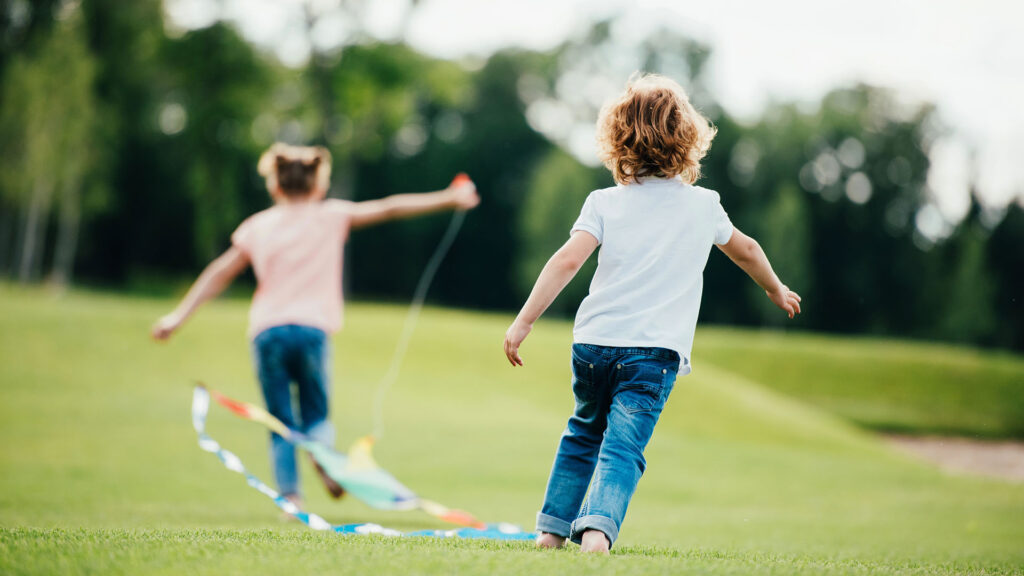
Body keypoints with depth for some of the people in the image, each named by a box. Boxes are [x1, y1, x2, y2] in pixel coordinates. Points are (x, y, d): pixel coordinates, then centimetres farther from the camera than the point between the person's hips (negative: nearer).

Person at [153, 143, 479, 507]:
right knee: (316, 415, 12)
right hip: (312, 328, -1)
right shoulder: (331, 217, 10)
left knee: (281, 423, 7)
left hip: (267, 330, 1)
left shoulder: (257, 226, 15)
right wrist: (448, 199, 13)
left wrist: (179, 316, 20)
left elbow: (218, 274, 15)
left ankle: (290, 496, -12)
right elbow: (389, 208, 10)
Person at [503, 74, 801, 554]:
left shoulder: (605, 203, 4)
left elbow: (568, 260, -9)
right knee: (623, 446, -10)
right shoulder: (703, 206, 10)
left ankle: (552, 527, 26)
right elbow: (746, 251, 28)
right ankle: (597, 528, -32)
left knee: (584, 433, 23)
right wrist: (776, 290, 47)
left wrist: (524, 321, -9)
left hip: (593, 341, 2)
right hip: (654, 351, -2)